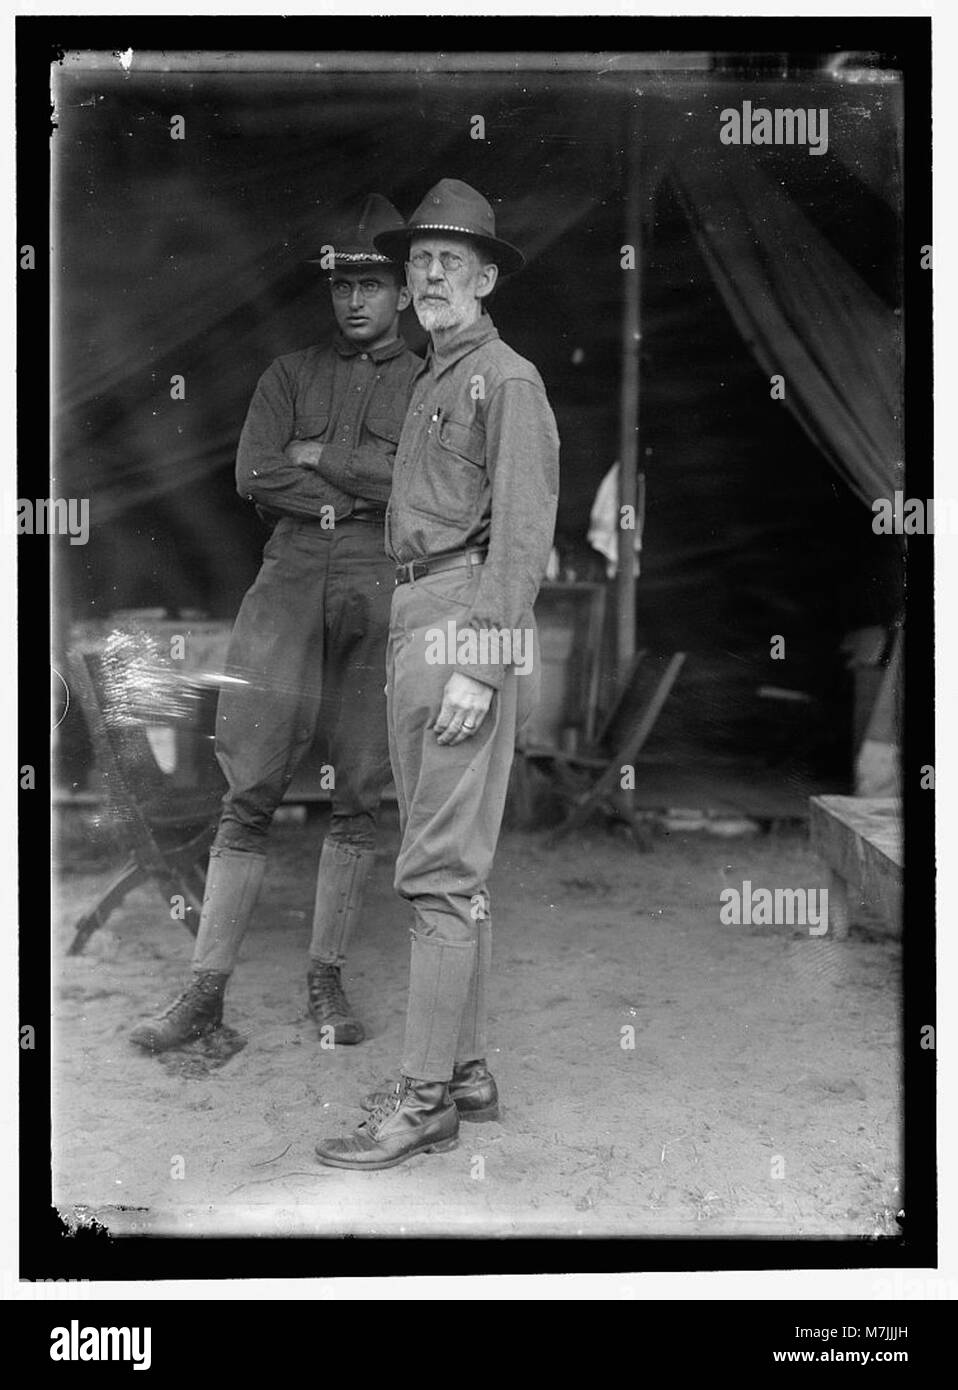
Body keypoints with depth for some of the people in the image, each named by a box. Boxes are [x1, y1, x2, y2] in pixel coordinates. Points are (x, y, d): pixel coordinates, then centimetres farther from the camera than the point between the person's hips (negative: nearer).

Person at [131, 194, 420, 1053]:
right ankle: (207, 990, 2)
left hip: (380, 594, 0)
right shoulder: (293, 373, 15)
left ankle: (328, 979, 15)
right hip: (289, 585, 1)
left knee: (359, 797, 3)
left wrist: (319, 456, -4)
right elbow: (254, 474, 0)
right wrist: (362, 488, -4)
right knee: (250, 793, -3)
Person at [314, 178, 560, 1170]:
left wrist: (479, 662, -21)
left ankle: (425, 1099, -6)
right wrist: (407, 652, 14)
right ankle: (466, 1071, 20)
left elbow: (524, 530, -13)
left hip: (469, 620, -10)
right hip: (411, 616, 10)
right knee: (448, 863, 12)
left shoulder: (507, 379, -4)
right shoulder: (427, 382, 23)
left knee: (441, 869, -10)